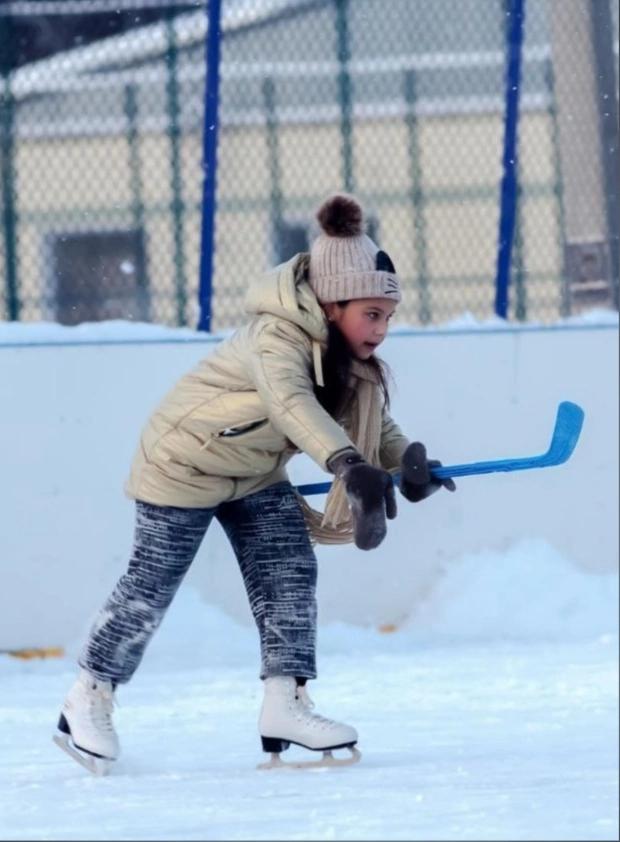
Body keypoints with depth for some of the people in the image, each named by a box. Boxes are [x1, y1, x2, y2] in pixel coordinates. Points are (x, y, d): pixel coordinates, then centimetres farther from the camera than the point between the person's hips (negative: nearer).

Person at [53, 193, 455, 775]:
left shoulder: (352, 360, -8)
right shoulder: (275, 338, -36)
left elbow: (375, 423, -3)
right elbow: (292, 403, -54)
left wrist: (409, 461, -24)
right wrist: (348, 463, -69)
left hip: (256, 473, 8)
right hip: (184, 460, -8)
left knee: (290, 574, -5)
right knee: (151, 585, 0)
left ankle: (285, 706, -2)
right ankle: (88, 702, 15)